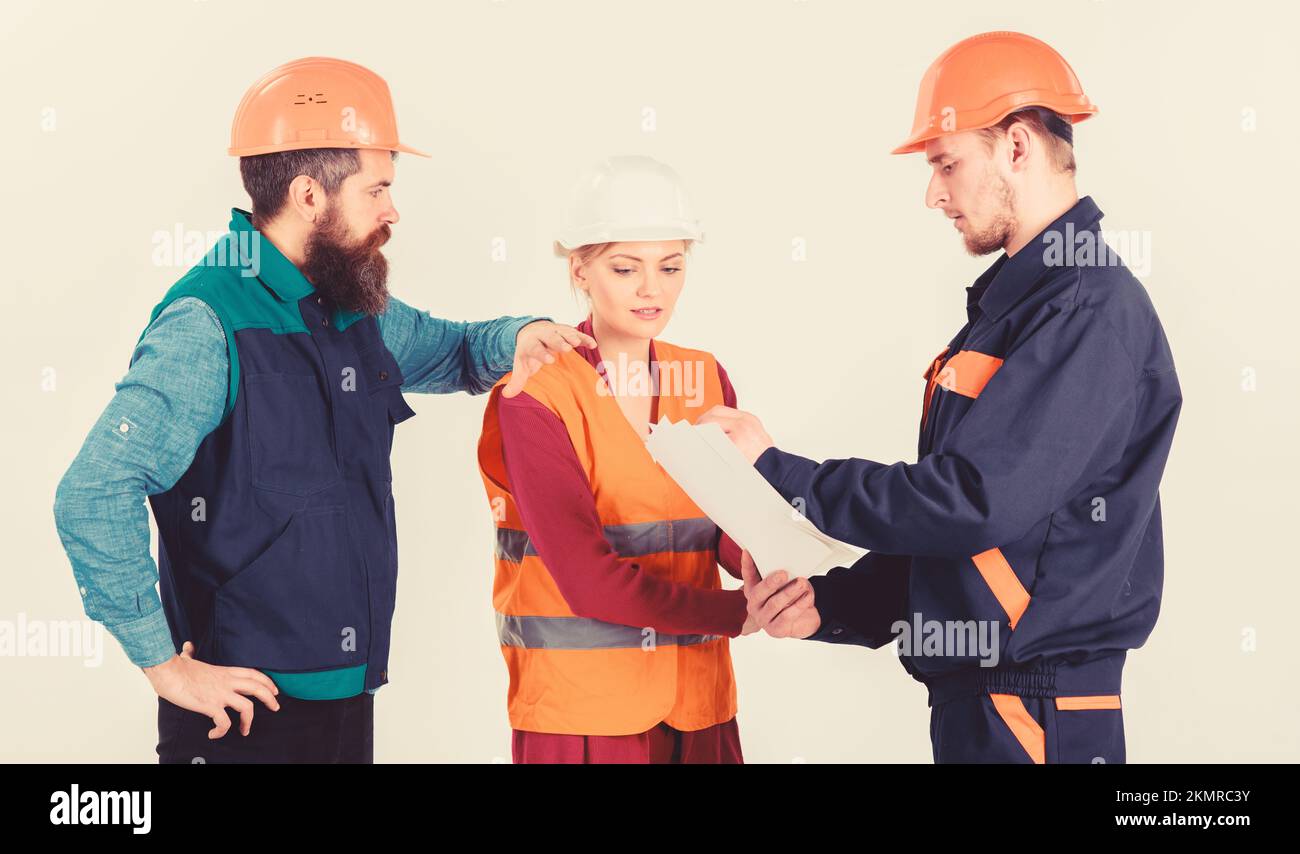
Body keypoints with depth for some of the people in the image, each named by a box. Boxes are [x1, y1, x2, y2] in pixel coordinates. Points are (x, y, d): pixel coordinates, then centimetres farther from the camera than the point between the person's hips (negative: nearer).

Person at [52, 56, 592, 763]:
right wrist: (165, 663, -19)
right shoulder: (211, 324, -18)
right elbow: (91, 498, -23)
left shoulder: (355, 310, 7)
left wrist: (515, 336, 4)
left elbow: (450, 352, 27)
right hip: (245, 706, -8)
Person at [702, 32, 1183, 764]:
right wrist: (831, 604, 5)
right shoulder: (1013, 304, 14)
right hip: (973, 697, 9)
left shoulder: (1092, 309, -17)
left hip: (1036, 717, -9)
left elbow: (972, 502, -25)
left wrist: (775, 472, -17)